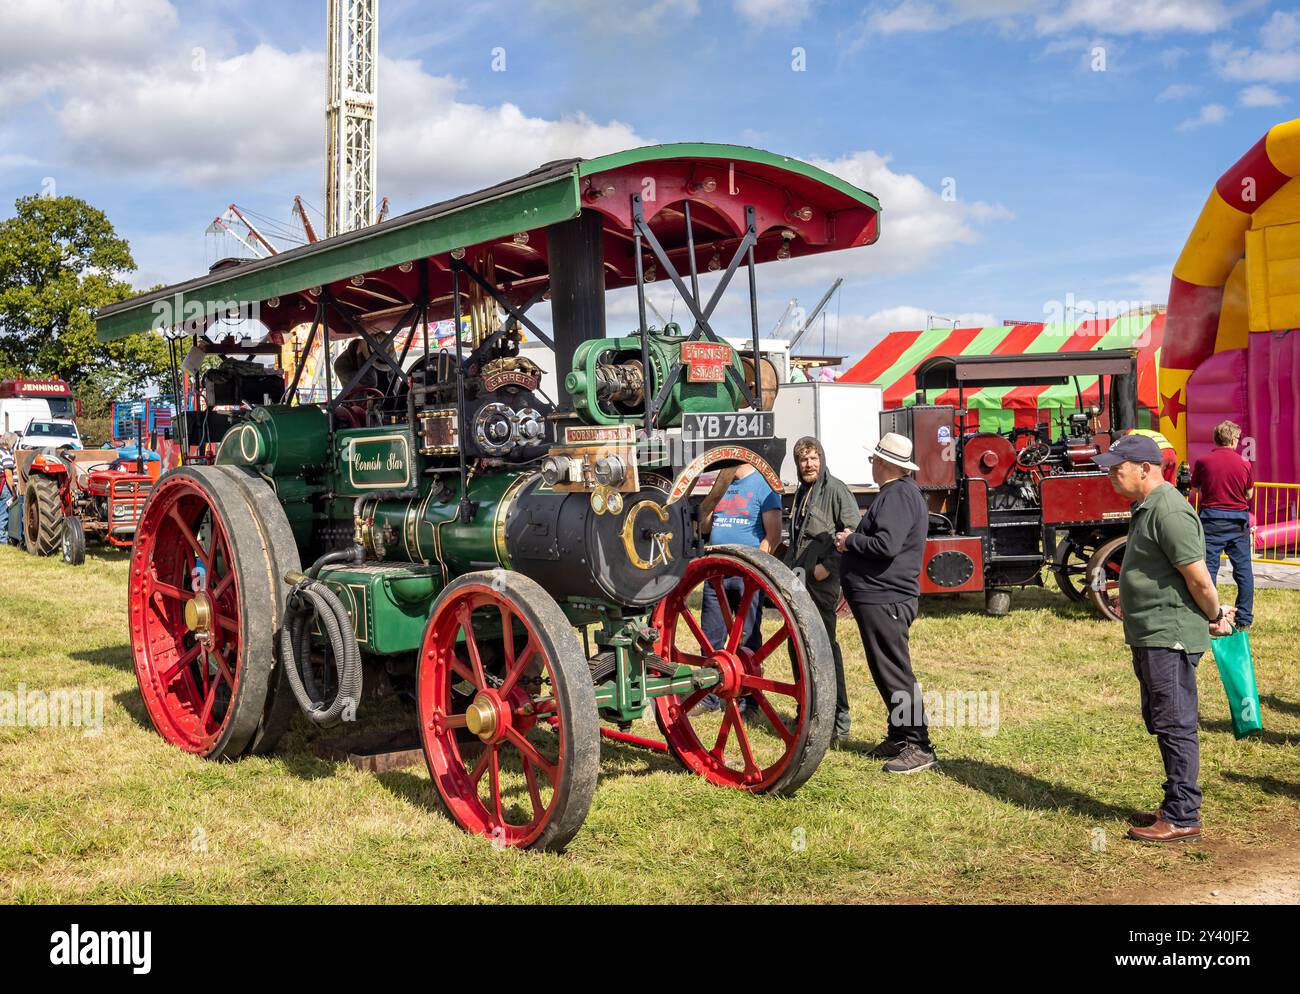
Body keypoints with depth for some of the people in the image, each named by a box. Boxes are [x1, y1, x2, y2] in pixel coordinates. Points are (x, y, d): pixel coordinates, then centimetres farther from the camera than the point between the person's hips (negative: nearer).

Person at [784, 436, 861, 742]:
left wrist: (828, 565, -18)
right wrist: (787, 568, 20)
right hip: (797, 582, 9)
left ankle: (839, 721, -5)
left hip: (821, 583, -9)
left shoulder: (836, 490, -7)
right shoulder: (801, 493, 19)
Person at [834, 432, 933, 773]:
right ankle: (899, 736, 25)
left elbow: (887, 545, -28)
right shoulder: (899, 492, 18)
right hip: (879, 596, 11)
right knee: (886, 671, 16)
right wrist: (852, 544, 7)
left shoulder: (897, 495, -16)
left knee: (894, 673, -9)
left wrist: (850, 540, -13)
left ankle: (919, 746, -6)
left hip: (885, 599, -11)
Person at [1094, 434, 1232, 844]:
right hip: (1151, 637, 11)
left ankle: (1182, 818, 5)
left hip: (1169, 637, -11)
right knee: (1161, 723, 18)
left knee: (1175, 726, -3)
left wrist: (1215, 618, -7)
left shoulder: (1169, 511, -21)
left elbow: (1199, 578, -21)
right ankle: (1177, 806, 29)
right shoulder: (1147, 507, 14)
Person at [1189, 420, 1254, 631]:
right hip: (1238, 520, 2)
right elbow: (1249, 494, 7)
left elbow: (1194, 489, 7)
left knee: (1208, 568, 2)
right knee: (1243, 569, 9)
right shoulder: (1245, 463, -2)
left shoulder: (1203, 462, -6)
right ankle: (1244, 619, 12)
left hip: (1211, 519, -1)